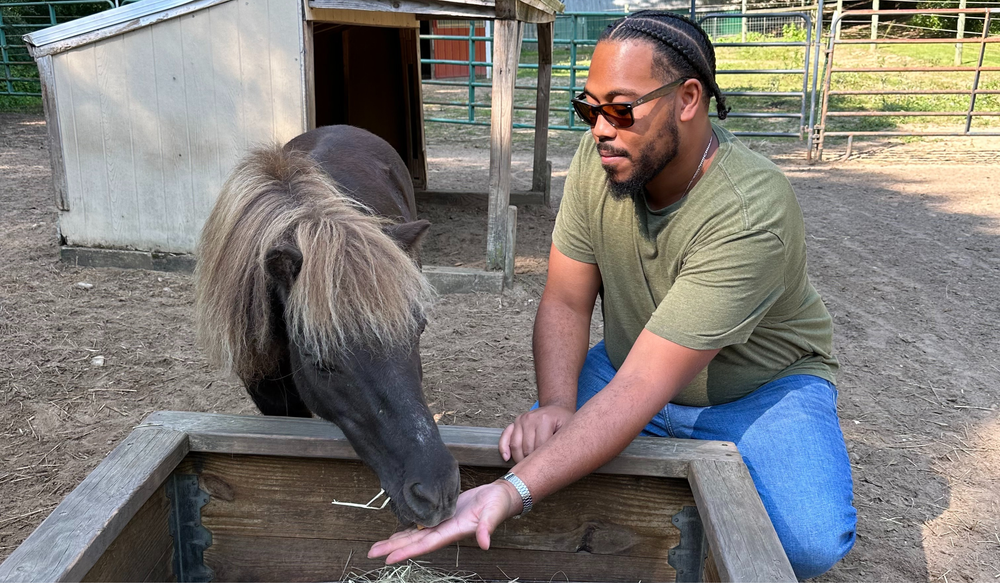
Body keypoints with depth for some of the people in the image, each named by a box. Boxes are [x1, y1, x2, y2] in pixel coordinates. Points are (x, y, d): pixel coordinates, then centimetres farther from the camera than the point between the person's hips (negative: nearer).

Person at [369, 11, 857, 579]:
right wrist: (556, 404, -29)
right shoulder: (599, 158, -15)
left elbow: (640, 389, -38)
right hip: (636, 362, 5)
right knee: (528, 444, -19)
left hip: (761, 382, -4)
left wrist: (512, 493, -45)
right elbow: (565, 303, -10)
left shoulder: (752, 212, -34)